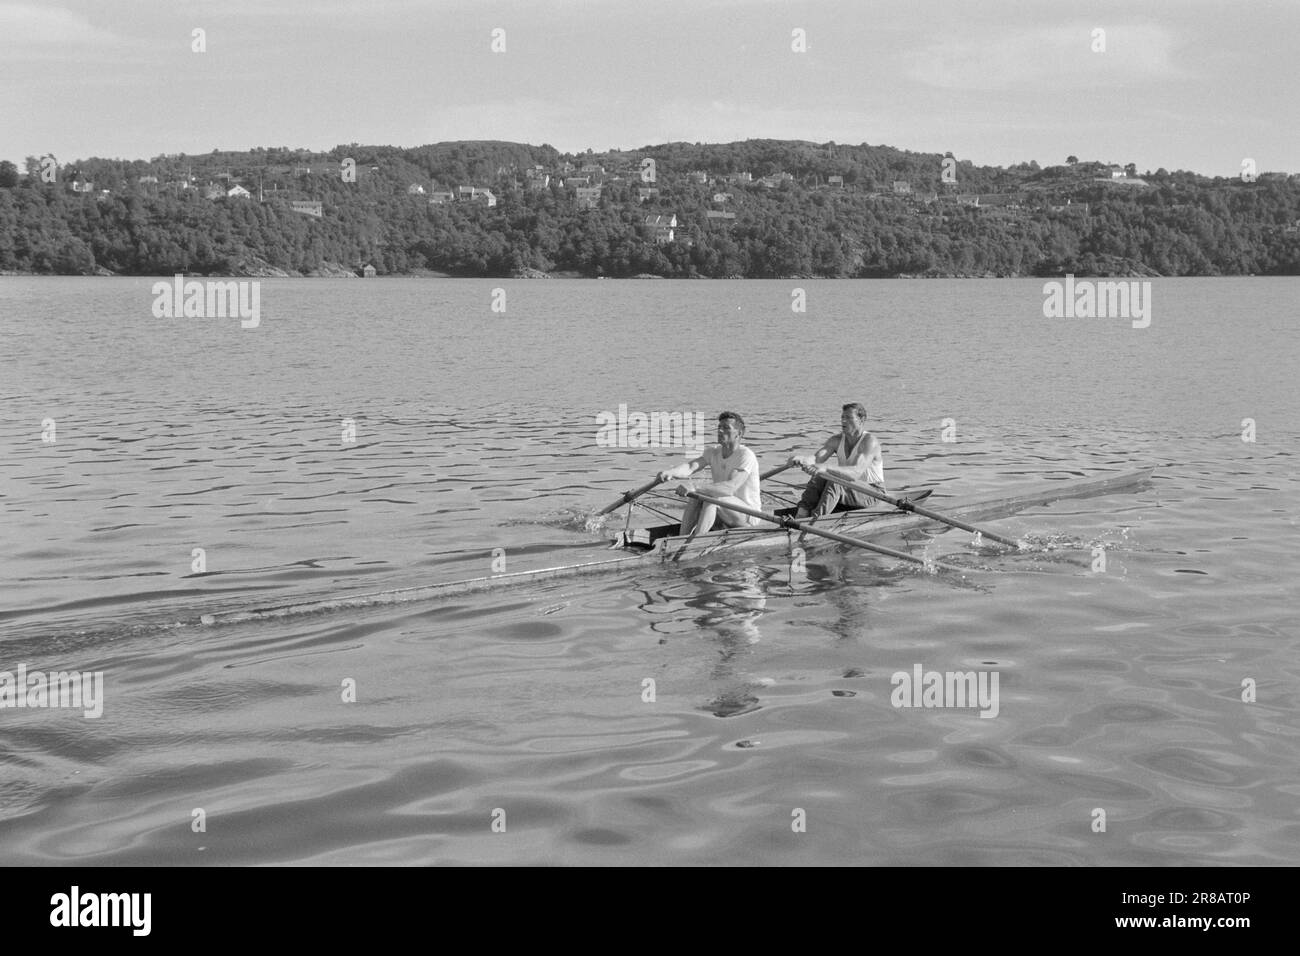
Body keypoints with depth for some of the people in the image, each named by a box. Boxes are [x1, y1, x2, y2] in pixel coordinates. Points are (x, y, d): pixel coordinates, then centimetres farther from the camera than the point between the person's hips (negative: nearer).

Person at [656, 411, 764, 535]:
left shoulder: (746, 455, -20)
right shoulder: (712, 452, 2)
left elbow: (731, 487, -35)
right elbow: (690, 467, -16)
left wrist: (694, 488, -46)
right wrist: (670, 472, -41)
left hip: (748, 517, -7)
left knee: (711, 498, -32)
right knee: (695, 497, -20)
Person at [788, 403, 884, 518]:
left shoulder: (869, 441, -20)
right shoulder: (836, 440, 0)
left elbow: (856, 472, -35)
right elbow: (816, 458, -16)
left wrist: (826, 468, -51)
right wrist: (801, 458, -42)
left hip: (871, 492, -6)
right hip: (847, 489, 6)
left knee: (834, 482, -32)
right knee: (818, 477, -22)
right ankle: (800, 516, -36)